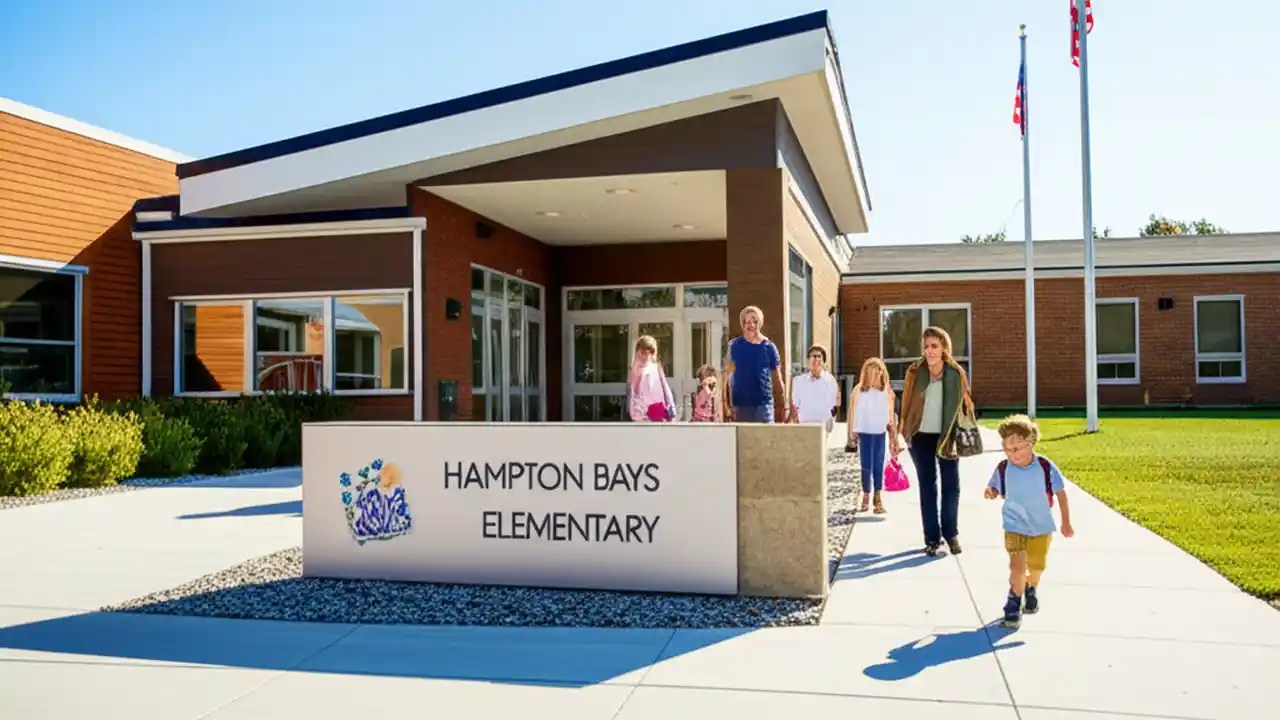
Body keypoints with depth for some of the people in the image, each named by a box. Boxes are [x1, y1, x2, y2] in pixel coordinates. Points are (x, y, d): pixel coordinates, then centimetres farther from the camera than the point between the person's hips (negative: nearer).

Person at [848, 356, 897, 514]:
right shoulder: (859, 390, -3)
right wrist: (852, 431, -4)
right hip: (864, 432, -1)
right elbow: (853, 411, -1)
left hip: (880, 432, 2)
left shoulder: (886, 391, 2)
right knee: (866, 466, 1)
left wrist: (894, 432, 7)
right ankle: (866, 497, 10)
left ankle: (878, 497, 12)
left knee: (879, 465, 5)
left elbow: (890, 413, 7)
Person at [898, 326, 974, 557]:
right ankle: (932, 538, 14)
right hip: (922, 436, 0)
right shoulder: (915, 372, -6)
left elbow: (965, 404, 3)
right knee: (927, 487, 6)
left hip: (948, 437, 0)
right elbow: (906, 404, 0)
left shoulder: (956, 374, -5)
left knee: (951, 486, 4)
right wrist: (902, 433, -1)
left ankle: (951, 534, 21)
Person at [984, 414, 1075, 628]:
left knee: (1037, 566, 13)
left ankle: (1031, 589, 46)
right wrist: (990, 492, -24)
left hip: (1041, 526, 1)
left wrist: (1066, 522, -1)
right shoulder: (1003, 468, -13)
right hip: (1015, 525, -1)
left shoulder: (1045, 466, -16)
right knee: (1018, 565, -14)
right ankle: (1014, 602, 8)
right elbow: (996, 489, 2)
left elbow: (1061, 493, -5)